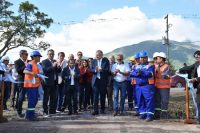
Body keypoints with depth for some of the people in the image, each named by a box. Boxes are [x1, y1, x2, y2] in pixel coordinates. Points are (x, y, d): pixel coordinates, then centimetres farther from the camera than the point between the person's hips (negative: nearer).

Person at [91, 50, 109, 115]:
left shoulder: (106, 60, -1)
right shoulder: (94, 61, 8)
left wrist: (101, 70, -24)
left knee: (102, 96, 9)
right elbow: (91, 70, 4)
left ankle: (102, 109, 24)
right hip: (95, 80, 1)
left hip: (103, 80, -1)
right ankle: (95, 110, 0)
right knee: (95, 96, -3)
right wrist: (95, 70, -16)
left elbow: (107, 69, -8)